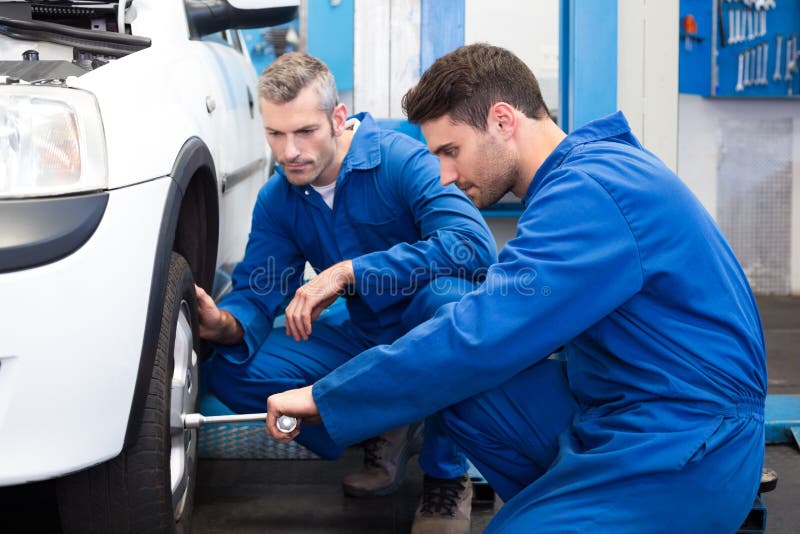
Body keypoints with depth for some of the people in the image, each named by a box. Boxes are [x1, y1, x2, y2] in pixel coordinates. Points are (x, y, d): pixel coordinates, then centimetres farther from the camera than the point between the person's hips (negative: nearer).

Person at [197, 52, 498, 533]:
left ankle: (447, 474, -17)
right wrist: (228, 325, -31)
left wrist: (347, 272, -42)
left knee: (445, 294, -41)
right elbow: (257, 292, -5)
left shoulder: (401, 160, -24)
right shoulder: (277, 200, -3)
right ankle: (385, 431, 4)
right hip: (364, 339, 5)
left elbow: (475, 244, -39)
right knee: (230, 371, -11)